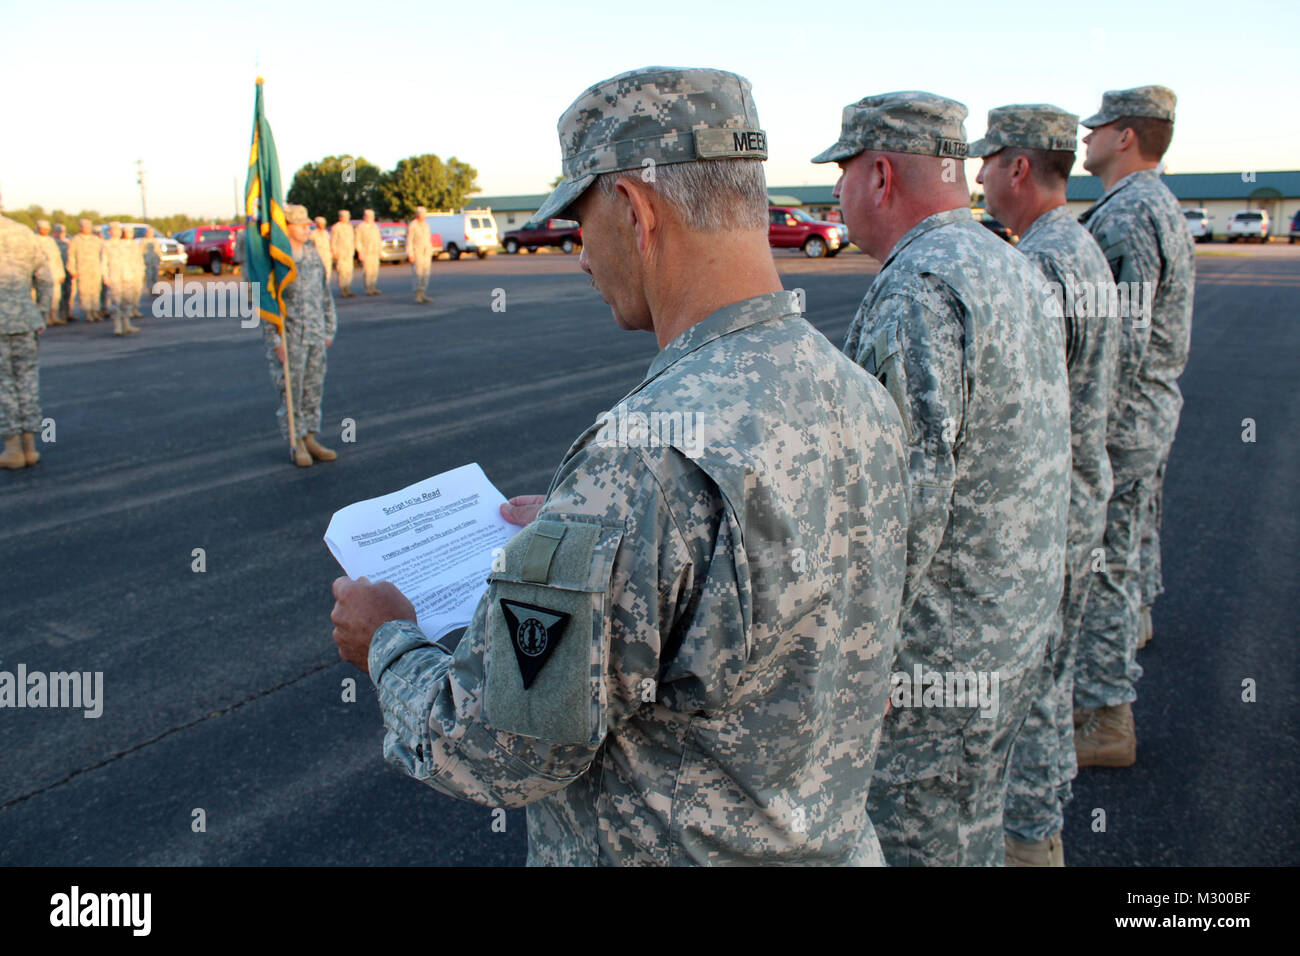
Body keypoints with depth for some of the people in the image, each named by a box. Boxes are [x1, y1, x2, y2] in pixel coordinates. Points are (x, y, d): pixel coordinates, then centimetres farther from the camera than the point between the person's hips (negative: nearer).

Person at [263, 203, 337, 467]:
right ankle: (297, 445, 10)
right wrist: (276, 341, -15)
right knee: (290, 391, 1)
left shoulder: (312, 253, 9)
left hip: (315, 336, 6)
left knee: (313, 389, 10)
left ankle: (310, 440, 19)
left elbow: (325, 293, 15)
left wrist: (329, 329, 12)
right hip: (287, 337, -6)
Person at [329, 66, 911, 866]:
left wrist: (388, 644, -6)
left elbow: (497, 754, -25)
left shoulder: (651, 458, -34)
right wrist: (577, 531, 15)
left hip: (675, 846, -7)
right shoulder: (861, 397, -7)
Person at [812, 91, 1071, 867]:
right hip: (1017, 629, 9)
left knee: (916, 842, 8)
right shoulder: (1016, 270, 10)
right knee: (972, 832, 25)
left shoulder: (916, 290, -22)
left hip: (936, 655, -9)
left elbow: (906, 494, -28)